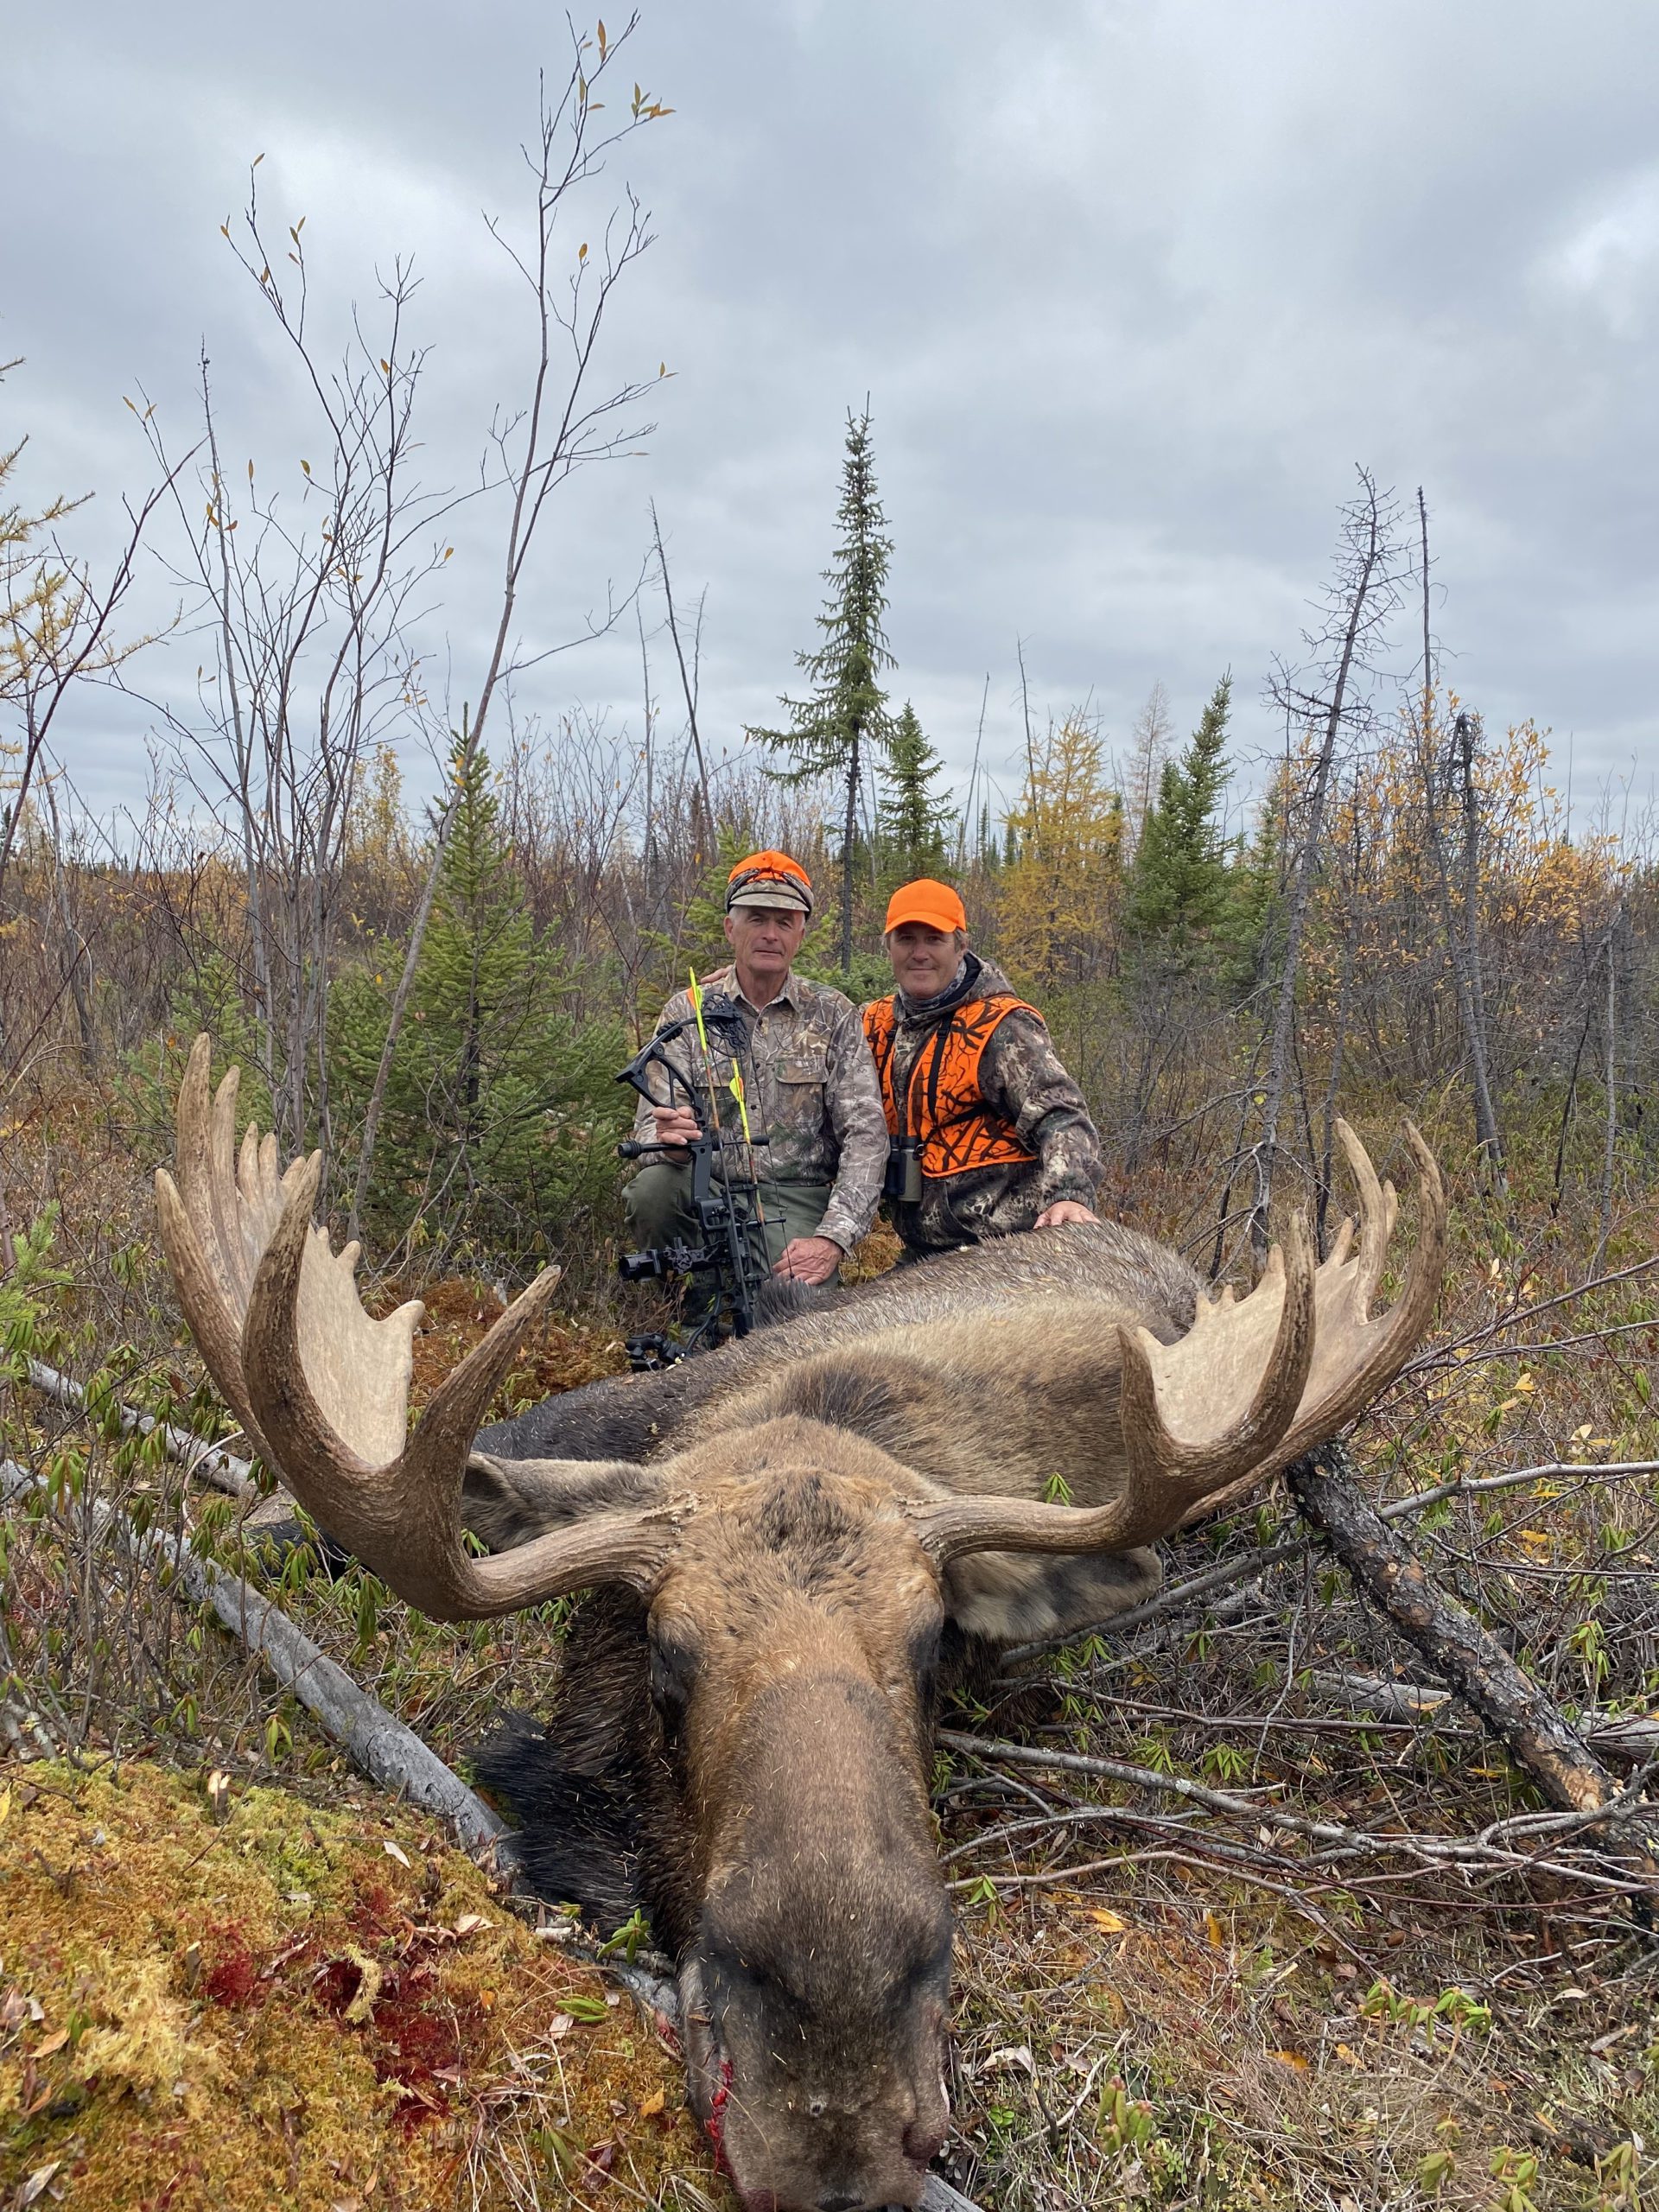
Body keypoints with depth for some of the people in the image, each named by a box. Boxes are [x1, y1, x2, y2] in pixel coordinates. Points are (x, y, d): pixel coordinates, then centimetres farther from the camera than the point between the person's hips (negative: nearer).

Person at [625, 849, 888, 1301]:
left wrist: (832, 1237, -18)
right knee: (652, 1187, -31)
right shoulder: (686, 1012, 4)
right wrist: (669, 1141, -30)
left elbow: (866, 1134, -4)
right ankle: (701, 1295, -3)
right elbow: (651, 1124, -3)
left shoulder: (834, 1016, 3)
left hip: (799, 1200, -1)